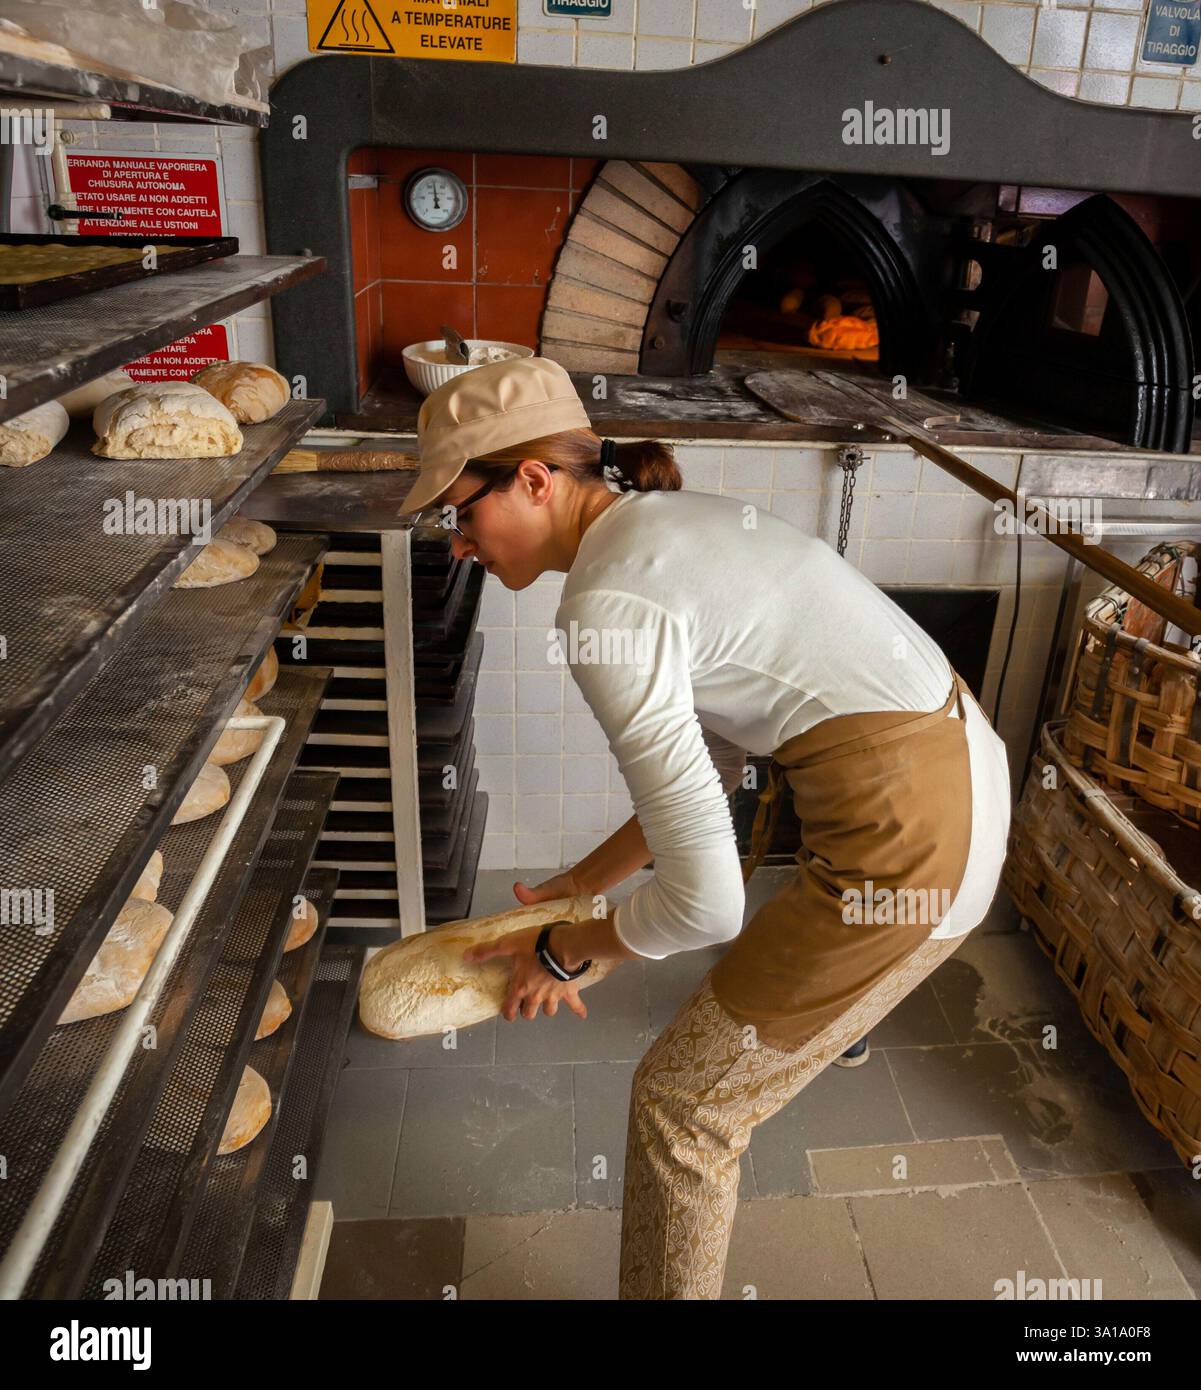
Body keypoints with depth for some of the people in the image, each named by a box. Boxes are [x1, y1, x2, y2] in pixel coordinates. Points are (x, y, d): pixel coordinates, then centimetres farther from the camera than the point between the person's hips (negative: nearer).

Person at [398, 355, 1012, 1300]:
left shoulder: (606, 603, -22)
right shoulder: (664, 522, 8)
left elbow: (705, 899, -22)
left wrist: (566, 952, -4)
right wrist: (586, 880, 17)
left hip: (913, 838, -10)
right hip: (964, 759, 11)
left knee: (682, 1099, 5)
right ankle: (836, 1014, 79)